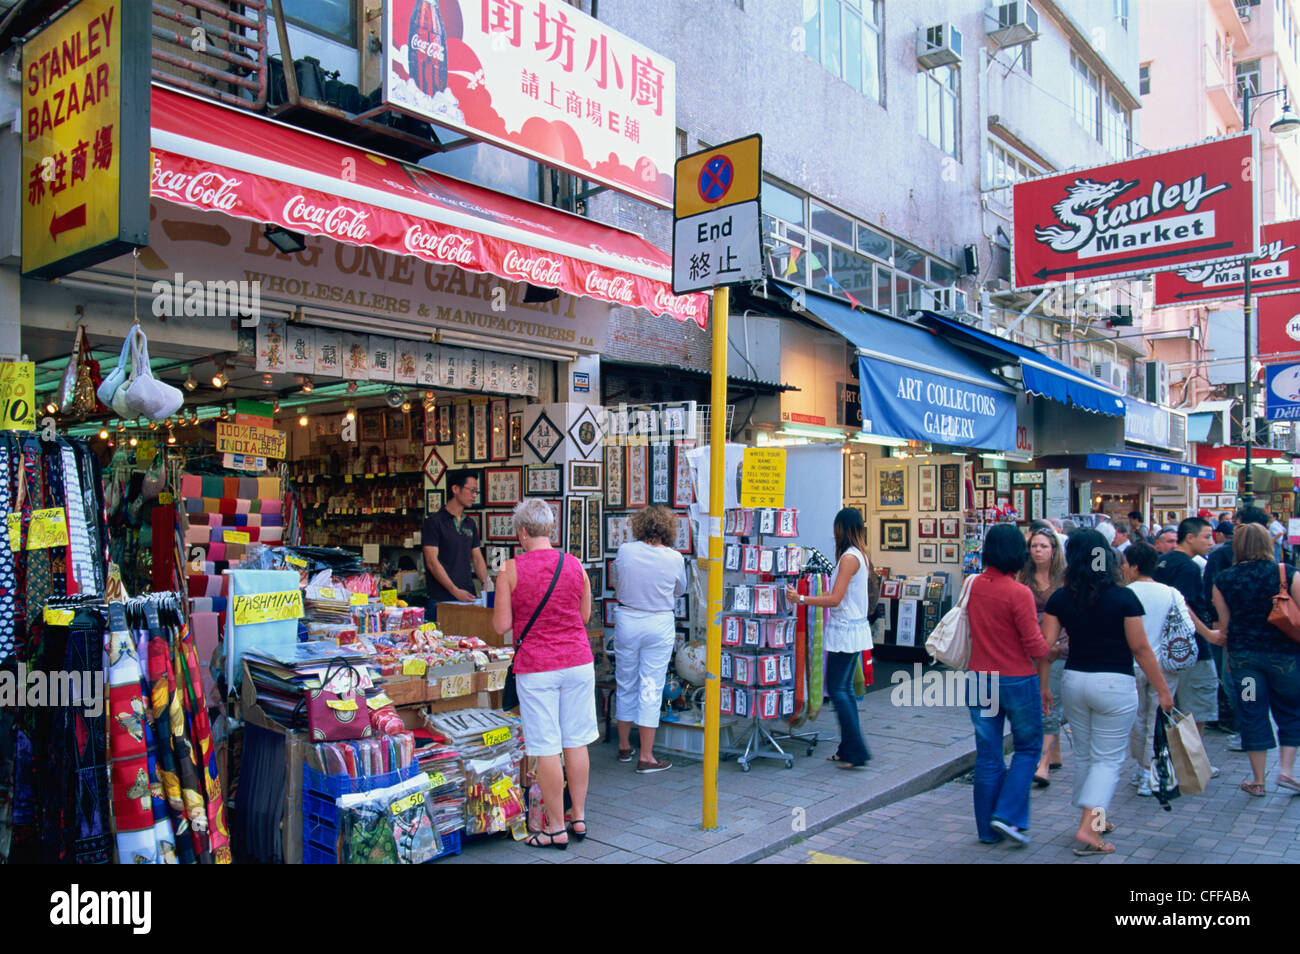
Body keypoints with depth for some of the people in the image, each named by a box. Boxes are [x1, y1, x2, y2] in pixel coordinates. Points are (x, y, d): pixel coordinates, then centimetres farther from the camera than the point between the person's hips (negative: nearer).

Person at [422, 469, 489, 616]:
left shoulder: (471, 524, 16)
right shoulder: (434, 522, -5)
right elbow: (432, 562, -12)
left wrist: (485, 584, -2)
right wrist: (455, 591, -18)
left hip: (468, 598, 6)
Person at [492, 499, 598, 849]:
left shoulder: (511, 570, -10)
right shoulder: (575, 566, 0)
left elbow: (501, 625, -7)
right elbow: (585, 615, 10)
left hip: (536, 668, -3)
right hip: (578, 662, 4)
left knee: (546, 749, 5)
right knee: (576, 743, 14)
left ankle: (556, 829, 14)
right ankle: (579, 818, 25)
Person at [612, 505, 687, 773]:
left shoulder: (625, 551, -7)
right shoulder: (675, 558, -8)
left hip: (626, 620, 2)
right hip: (660, 624, -2)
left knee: (625, 684, 15)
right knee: (651, 688, 3)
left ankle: (624, 746, 29)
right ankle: (646, 757, 6)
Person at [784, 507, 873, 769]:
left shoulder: (849, 557, -17)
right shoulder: (860, 556, 12)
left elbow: (835, 599, -21)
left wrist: (801, 599, -20)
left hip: (845, 630, -10)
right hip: (855, 627, 10)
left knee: (837, 689, -5)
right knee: (846, 688, 13)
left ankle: (857, 751, -4)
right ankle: (848, 749, 18)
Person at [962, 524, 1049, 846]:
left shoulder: (973, 586, 0)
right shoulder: (1019, 593, -17)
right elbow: (1035, 645, -14)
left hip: (979, 679, 5)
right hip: (1017, 679, -5)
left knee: (987, 755, 12)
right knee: (1028, 748, 15)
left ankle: (988, 829, 19)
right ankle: (1008, 815, 5)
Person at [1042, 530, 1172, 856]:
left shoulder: (1060, 599, -2)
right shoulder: (1123, 598, -10)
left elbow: (1045, 646, -4)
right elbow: (1140, 649, -8)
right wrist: (1163, 690, 3)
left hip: (1075, 680, 4)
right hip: (1115, 684, -3)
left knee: (1083, 755, 18)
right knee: (1108, 759, 4)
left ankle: (1095, 818, 33)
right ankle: (1088, 828, -5)